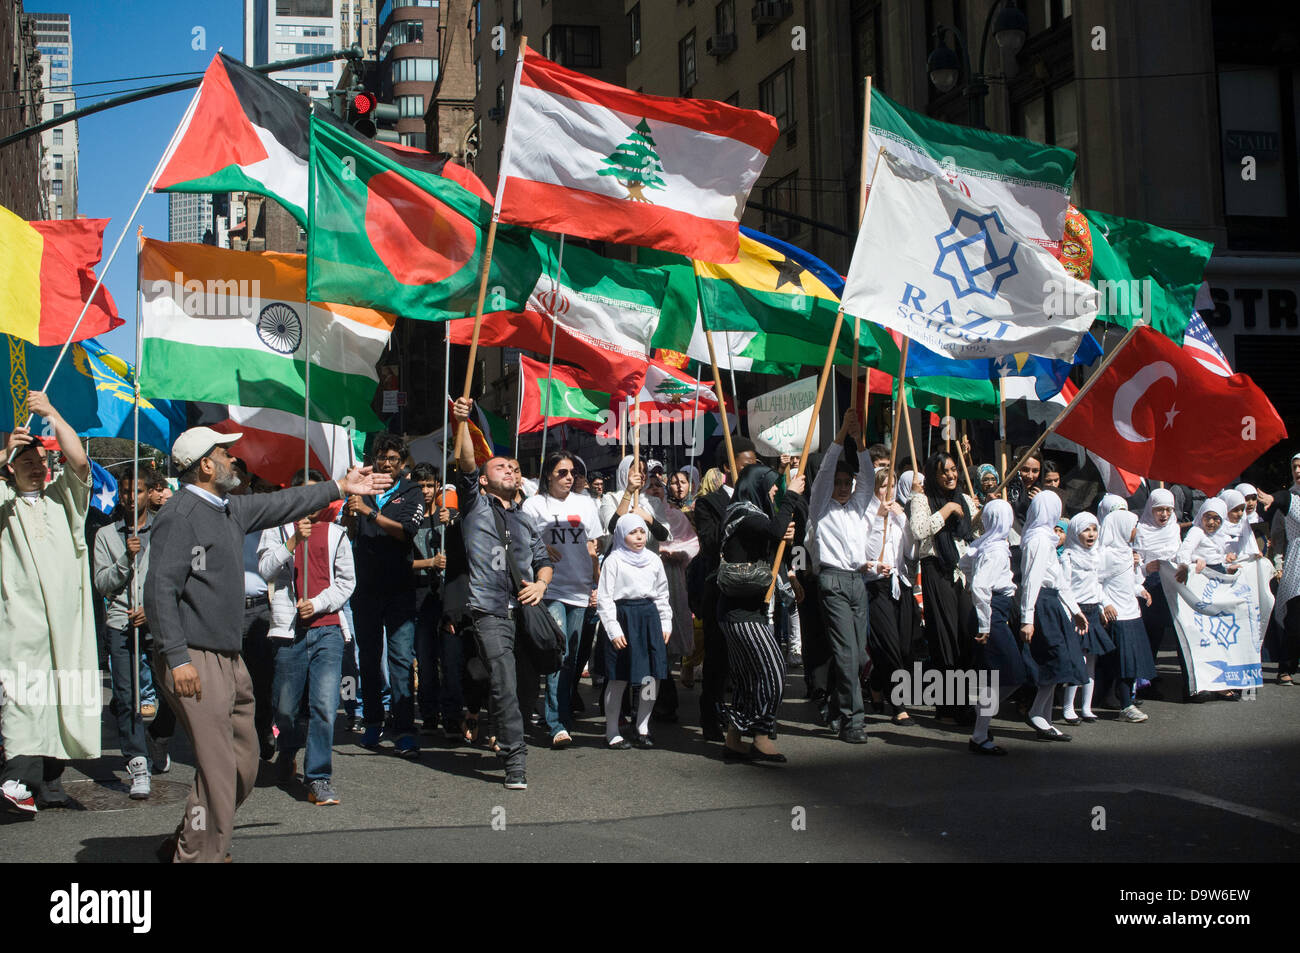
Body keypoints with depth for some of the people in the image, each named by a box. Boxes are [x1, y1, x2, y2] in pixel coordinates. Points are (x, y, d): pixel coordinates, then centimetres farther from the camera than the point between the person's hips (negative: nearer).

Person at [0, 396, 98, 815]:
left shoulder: (63, 495, 17)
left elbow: (79, 461, 1)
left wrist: (51, 414, -5)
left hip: (66, 614, 3)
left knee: (64, 695, 3)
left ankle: (49, 781, 10)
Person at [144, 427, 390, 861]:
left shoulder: (230, 509, 15)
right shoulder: (179, 515, -12)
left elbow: (282, 503, 30)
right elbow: (160, 590, -18)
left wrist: (340, 487, 37)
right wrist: (178, 659, -23)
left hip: (230, 658, 10)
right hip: (195, 661, -10)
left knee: (244, 766, 15)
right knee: (218, 770, -10)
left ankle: (186, 843, 29)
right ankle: (198, 855, 2)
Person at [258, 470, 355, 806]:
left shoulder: (335, 533, 14)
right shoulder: (277, 529, 10)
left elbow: (346, 581, 12)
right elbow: (266, 569, -4)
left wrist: (317, 604, -3)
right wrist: (293, 541, -16)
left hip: (327, 628, 0)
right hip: (289, 628, 0)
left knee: (325, 704, -11)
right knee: (286, 706, 7)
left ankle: (319, 778, -6)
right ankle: (288, 754, 37)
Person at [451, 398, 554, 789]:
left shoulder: (524, 520, 25)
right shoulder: (475, 503, 10)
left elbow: (543, 560, 25)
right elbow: (466, 463, -5)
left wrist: (541, 583, 3)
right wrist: (462, 422, -19)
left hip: (526, 607, 5)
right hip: (490, 610, -5)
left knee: (531, 680, 7)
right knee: (504, 685, -13)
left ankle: (507, 742, 28)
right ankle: (515, 761, -11)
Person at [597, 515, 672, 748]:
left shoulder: (653, 560, 13)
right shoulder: (613, 560, -2)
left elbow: (662, 594, 20)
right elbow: (604, 598, -5)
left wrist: (666, 623, 13)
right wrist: (613, 629, -11)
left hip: (649, 616, 5)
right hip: (623, 616, -5)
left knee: (652, 677, 4)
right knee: (618, 679, -3)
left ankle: (643, 728, 17)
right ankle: (611, 731, 9)